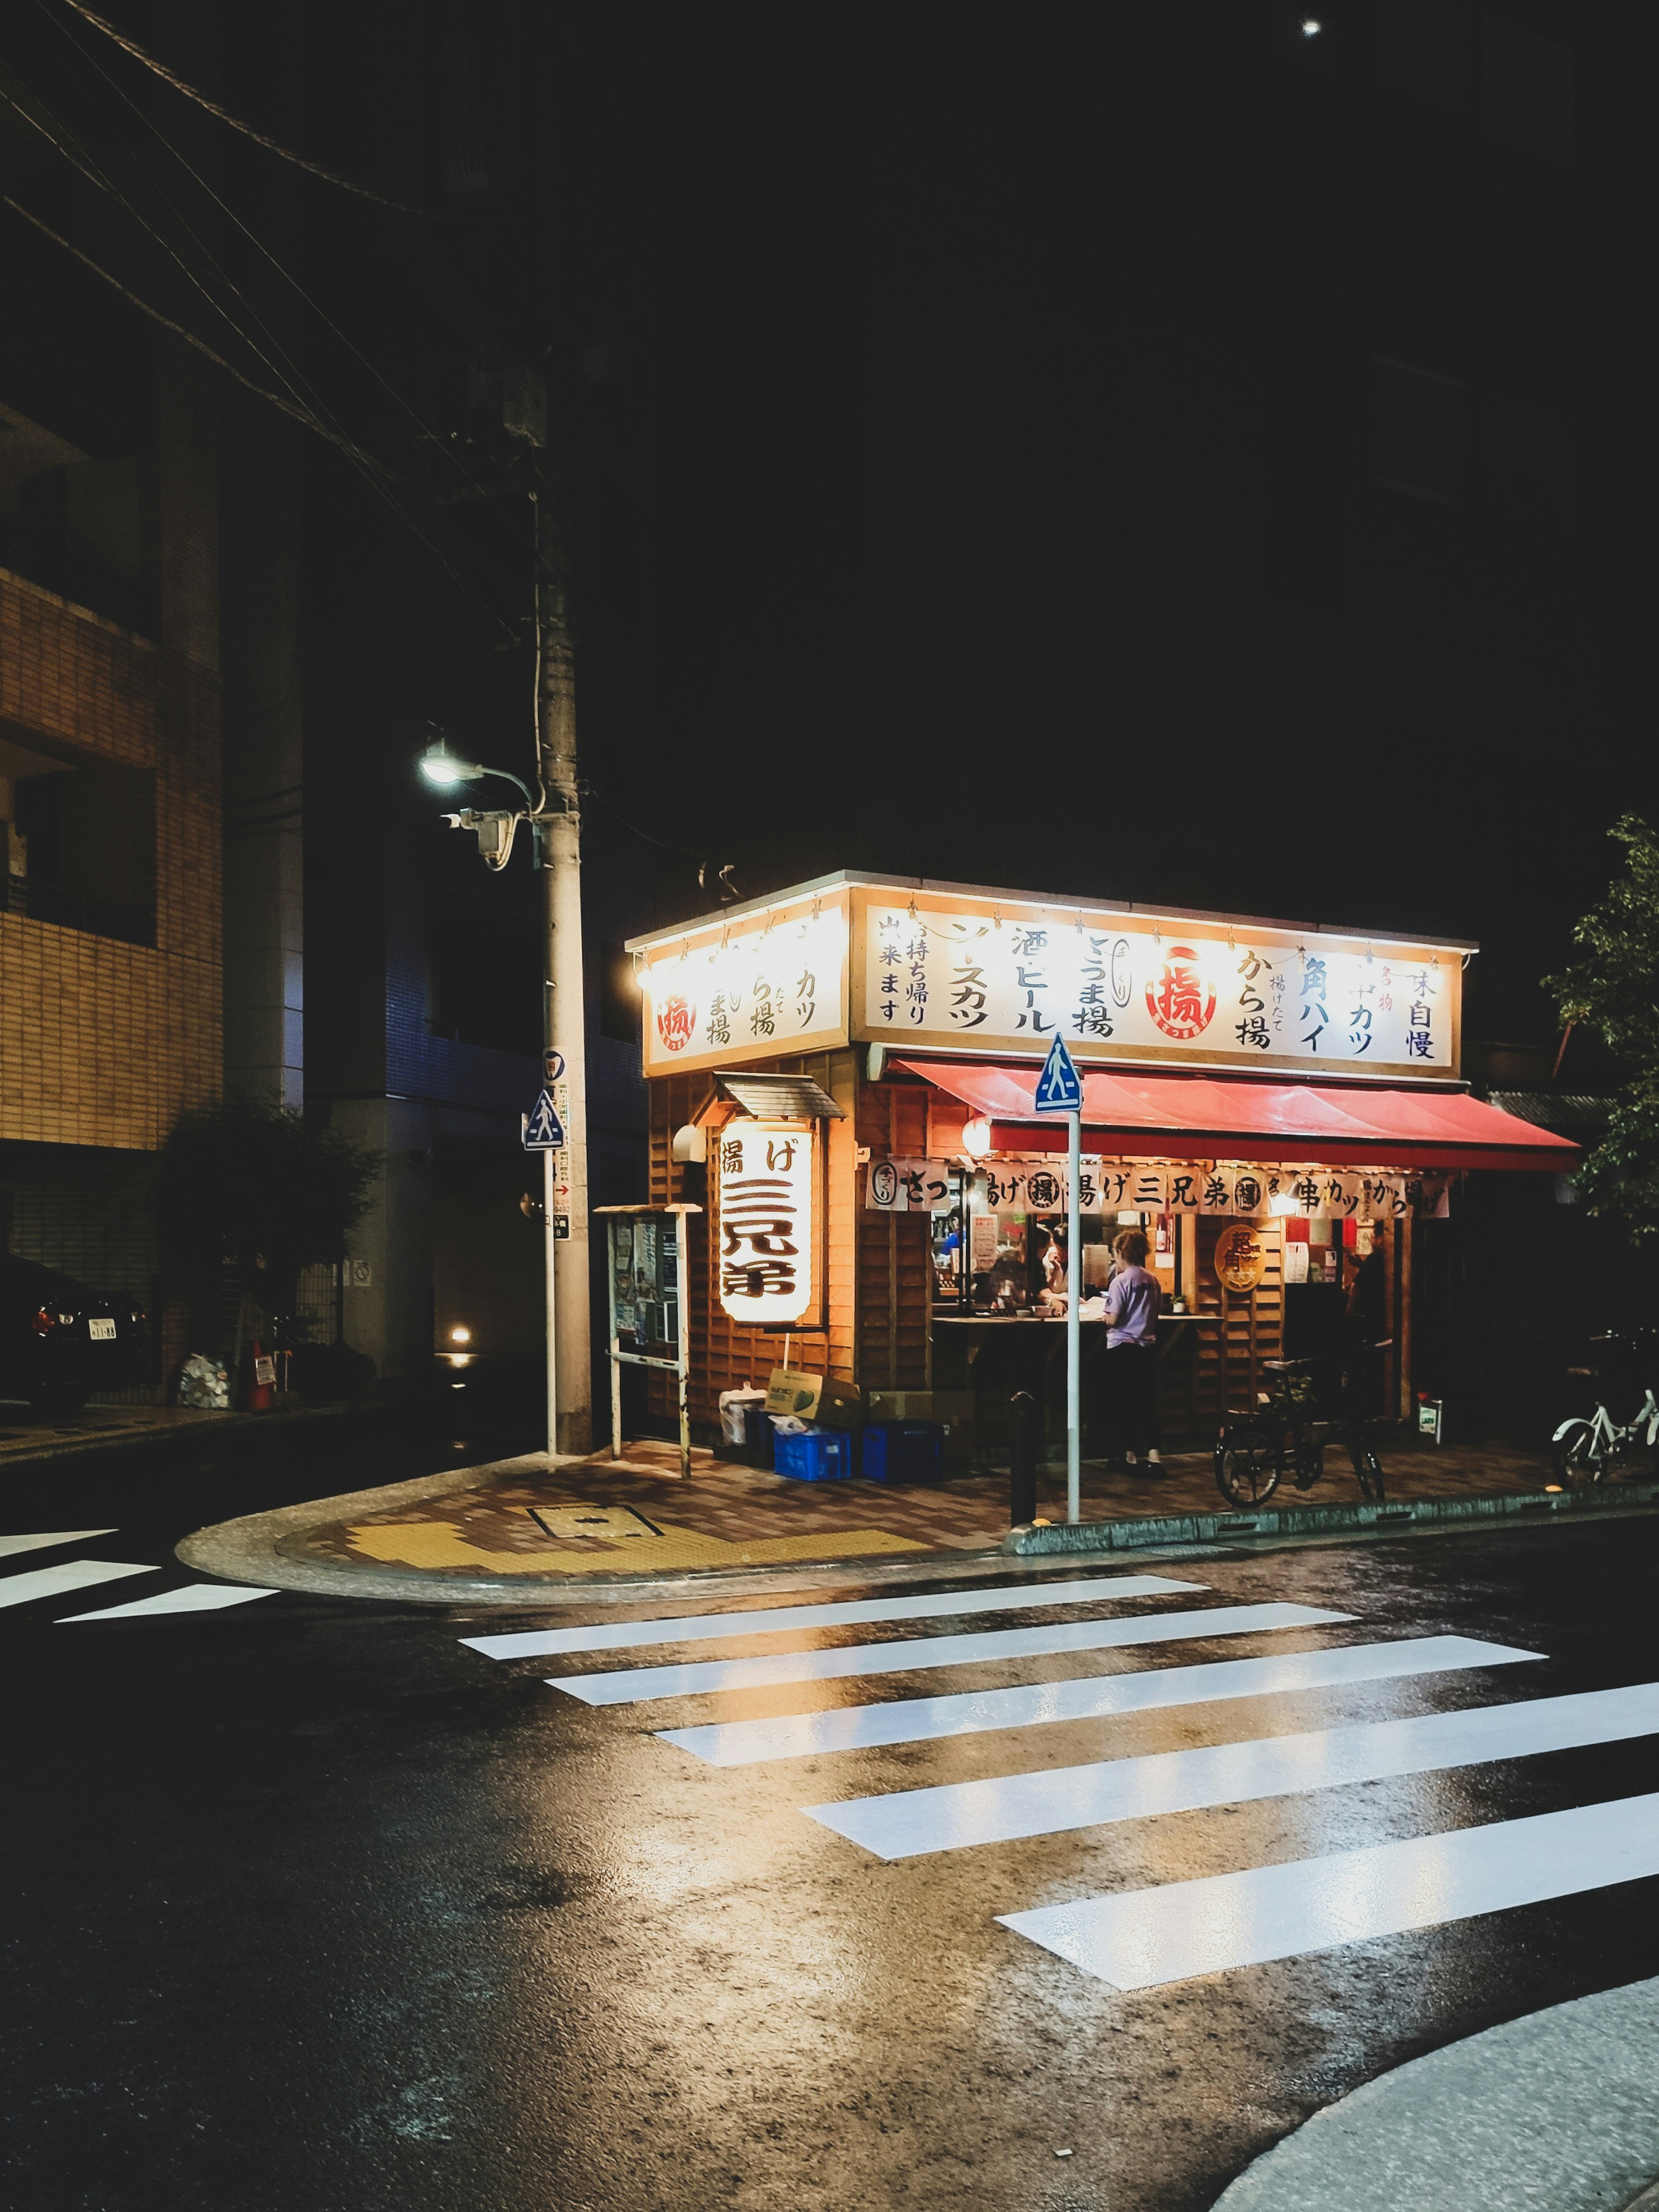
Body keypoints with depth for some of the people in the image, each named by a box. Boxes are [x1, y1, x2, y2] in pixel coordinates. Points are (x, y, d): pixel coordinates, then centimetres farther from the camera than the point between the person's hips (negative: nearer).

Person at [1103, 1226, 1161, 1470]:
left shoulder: (1120, 1281, -14)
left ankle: (1129, 1453, 12)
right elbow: (1154, 1313, 11)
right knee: (1147, 1401, 10)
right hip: (1148, 1347, 6)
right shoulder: (1152, 1279, 3)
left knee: (1121, 1402, 7)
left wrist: (1104, 1317, 4)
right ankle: (1153, 1452, 1)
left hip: (1122, 1347, -5)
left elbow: (1113, 1319, -16)